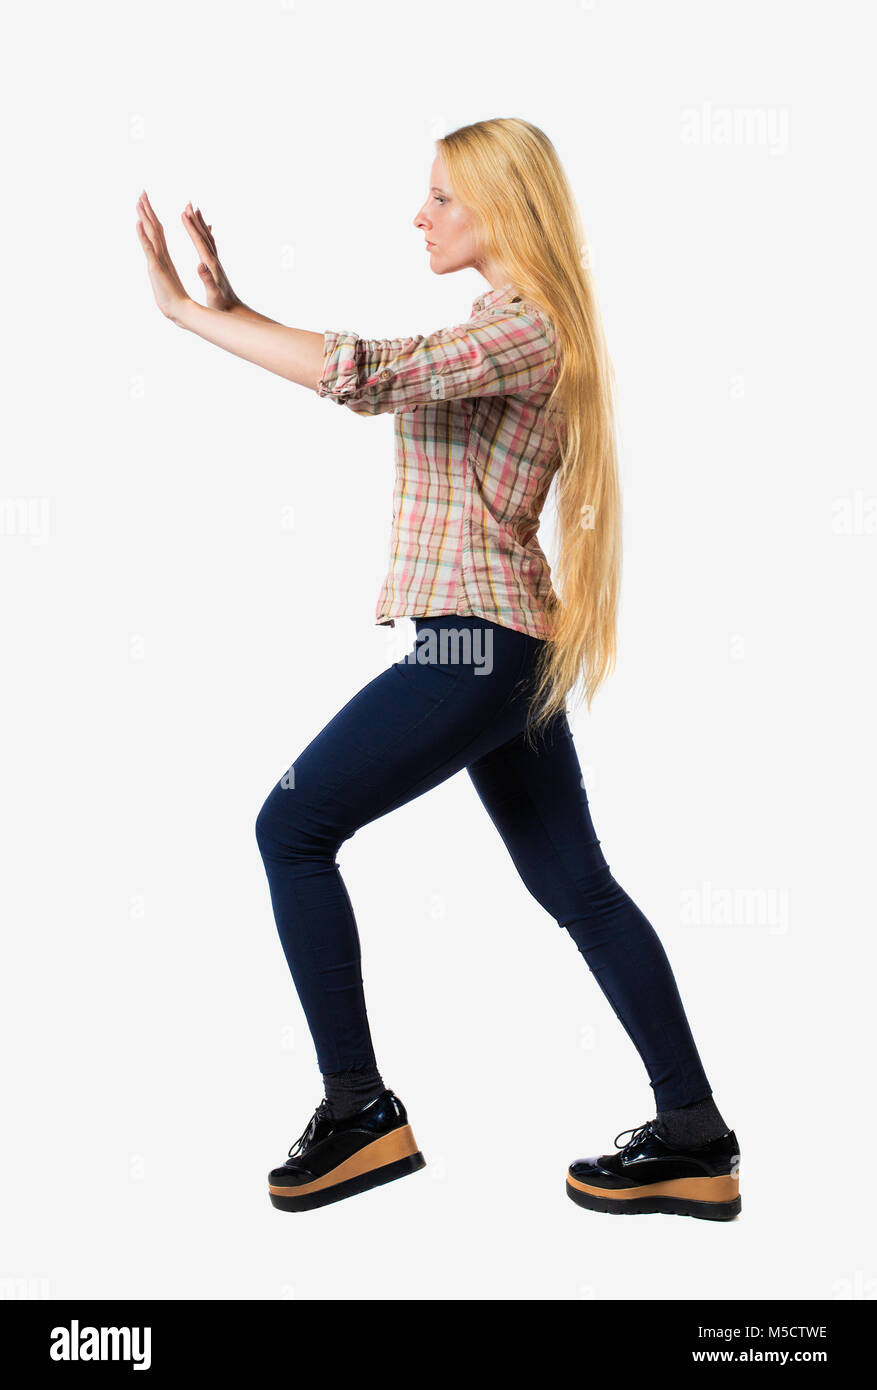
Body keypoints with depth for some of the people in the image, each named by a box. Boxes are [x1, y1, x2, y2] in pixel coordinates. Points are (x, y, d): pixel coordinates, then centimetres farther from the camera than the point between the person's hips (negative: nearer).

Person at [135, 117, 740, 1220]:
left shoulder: (523, 328, -13)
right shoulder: (514, 329, 18)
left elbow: (366, 375, -27)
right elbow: (378, 387, 18)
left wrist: (190, 312, -20)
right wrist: (231, 306, 10)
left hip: (475, 643, -10)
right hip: (514, 644, 10)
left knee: (293, 828, -1)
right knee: (574, 883, 11)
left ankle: (359, 1108, 5)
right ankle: (695, 1141, 16)